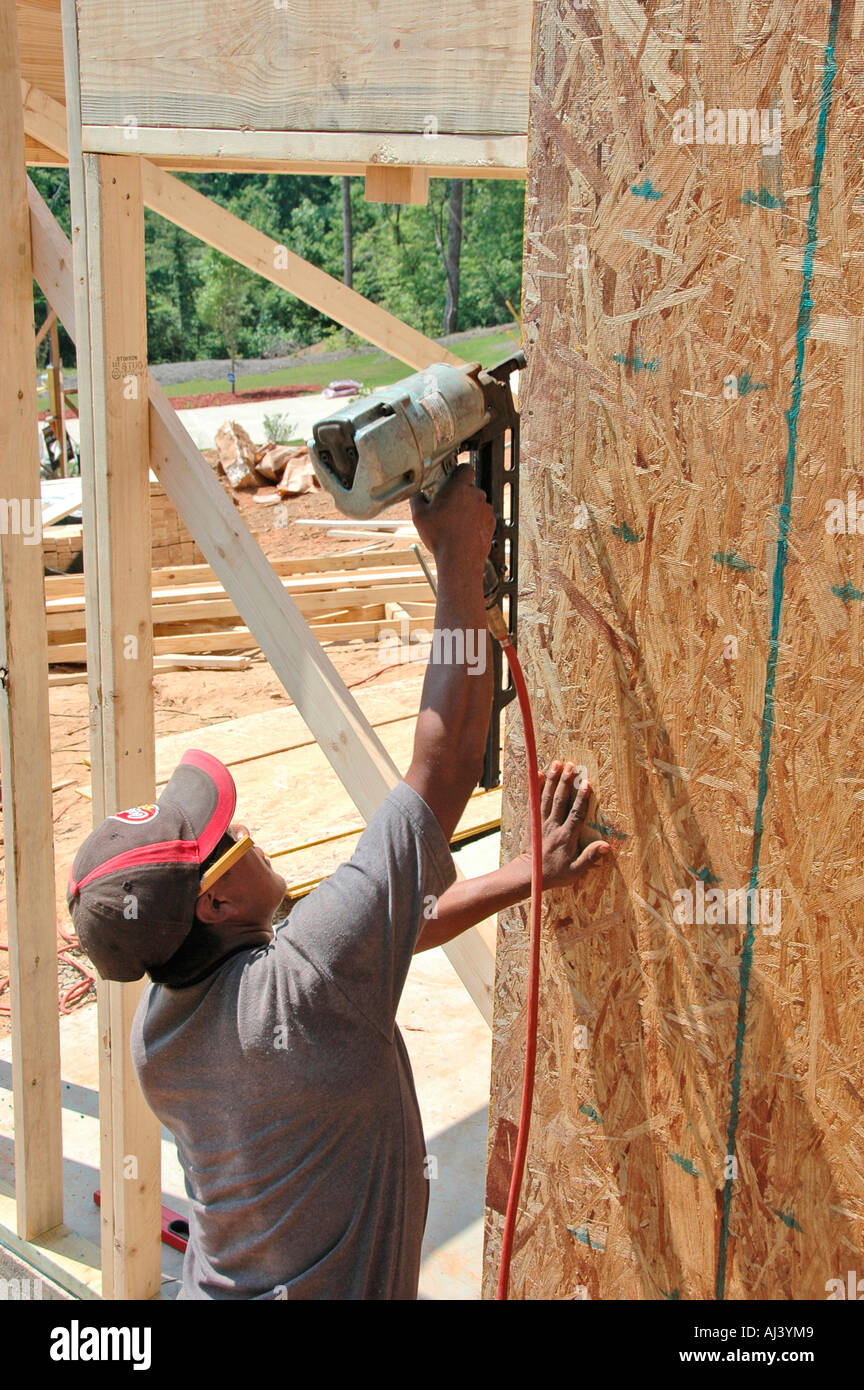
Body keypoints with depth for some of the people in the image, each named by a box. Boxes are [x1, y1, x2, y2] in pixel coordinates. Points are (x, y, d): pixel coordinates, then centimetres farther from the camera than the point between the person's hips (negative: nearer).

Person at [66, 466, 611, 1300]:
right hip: (332, 1290, -7)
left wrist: (522, 876, -5)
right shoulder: (299, 986, -32)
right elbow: (440, 772, -31)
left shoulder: (157, 1018, -10)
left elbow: (399, 925, -4)